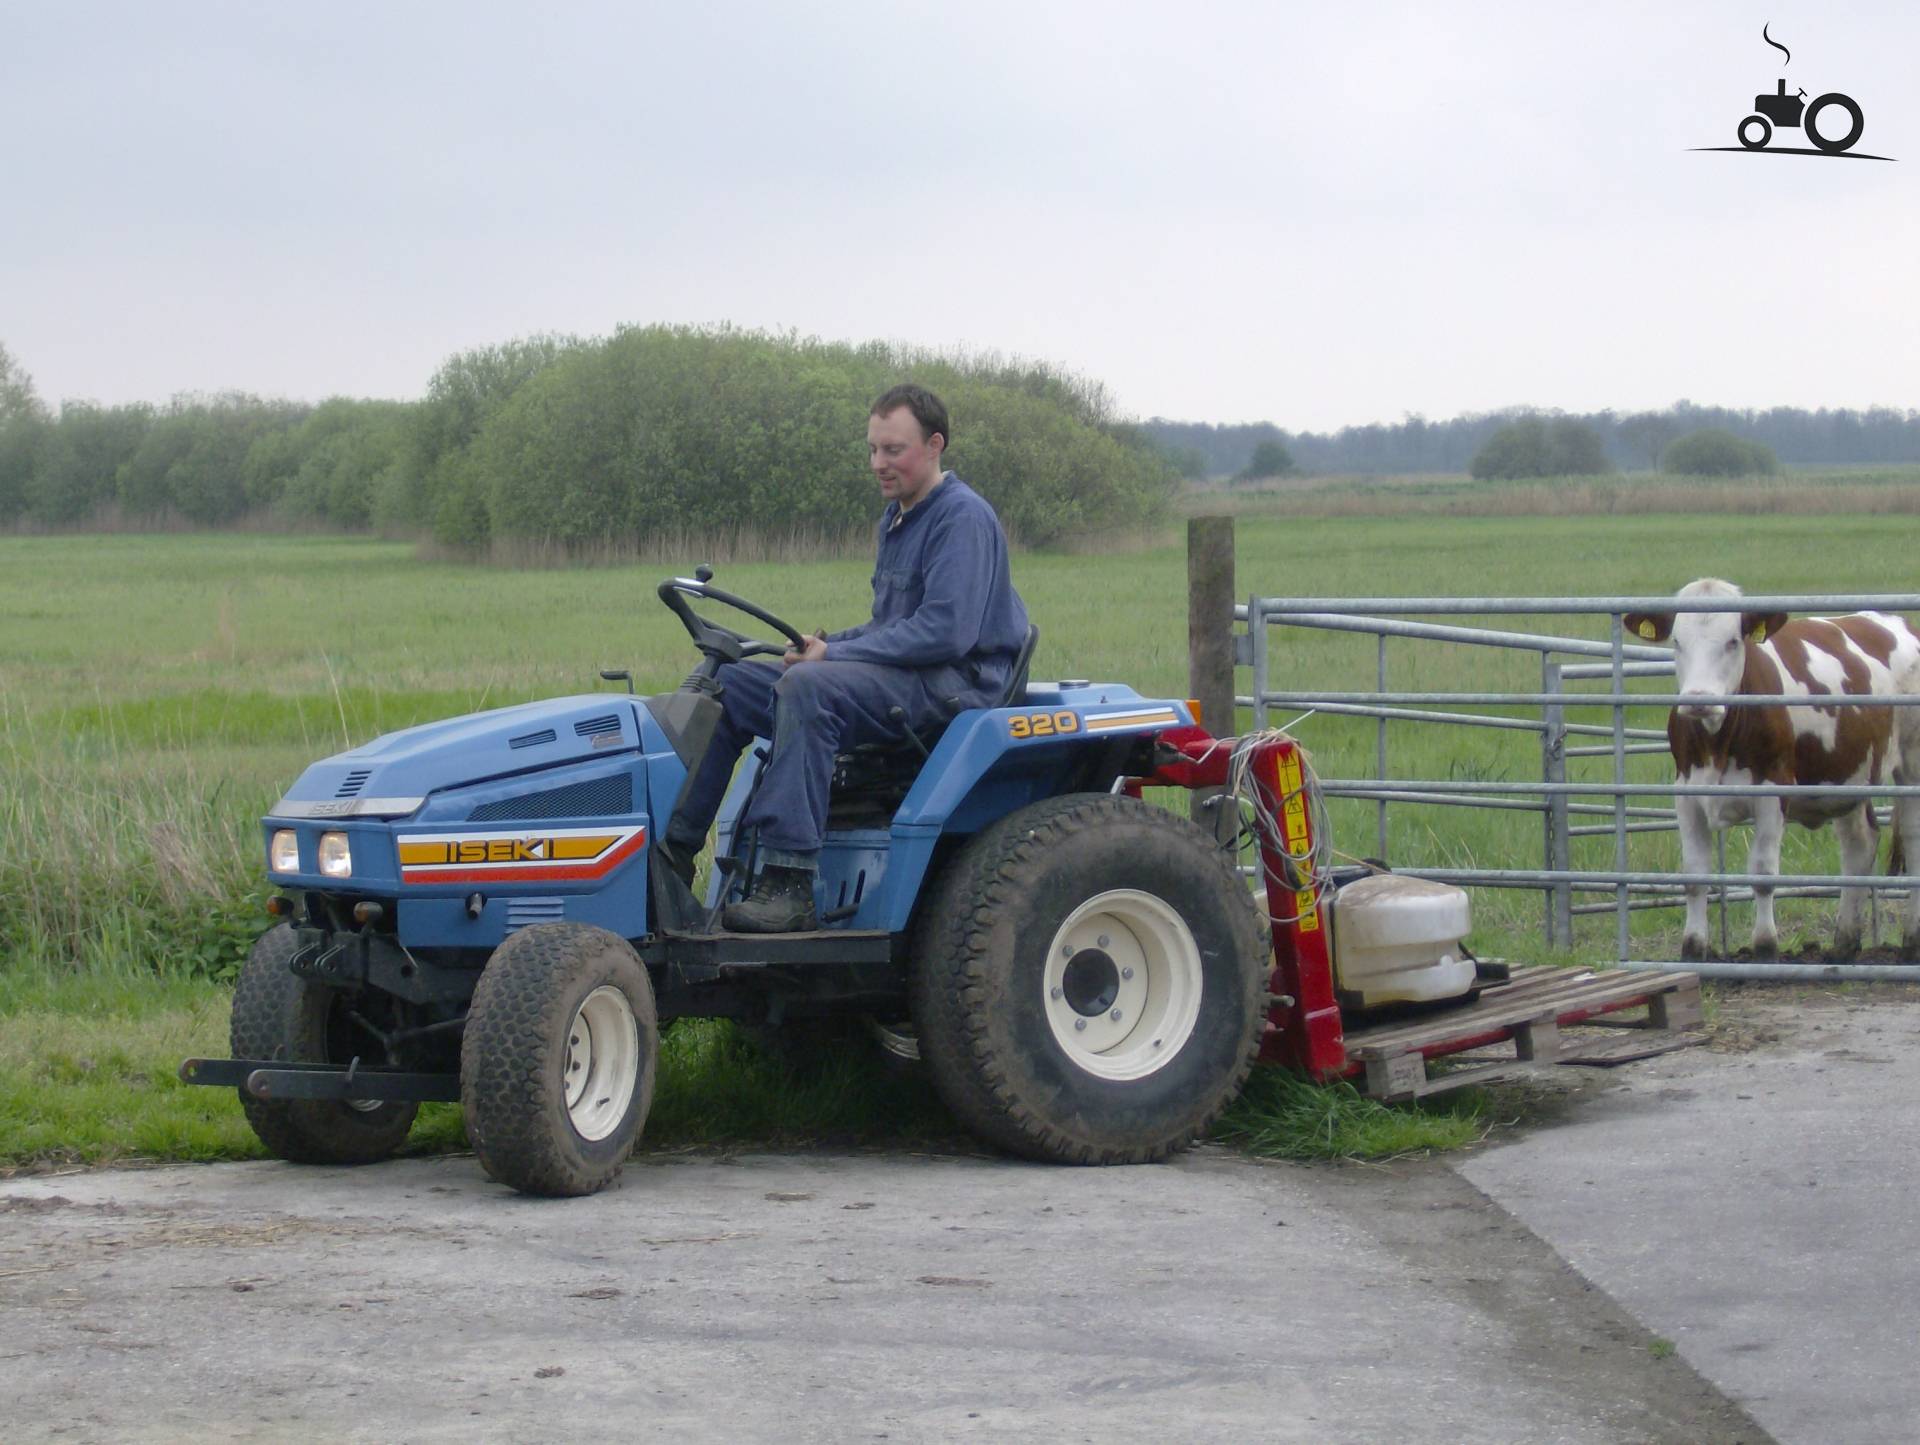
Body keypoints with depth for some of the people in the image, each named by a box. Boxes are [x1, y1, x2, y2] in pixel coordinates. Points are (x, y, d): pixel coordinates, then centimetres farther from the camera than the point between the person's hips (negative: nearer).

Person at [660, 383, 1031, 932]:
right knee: (729, 683, 1)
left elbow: (945, 632, -22)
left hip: (952, 682, -10)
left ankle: (790, 884, -40)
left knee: (807, 686, -35)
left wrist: (836, 653, -18)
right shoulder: (897, 518, 19)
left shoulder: (963, 517, -11)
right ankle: (676, 843, -4)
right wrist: (827, 642, 4)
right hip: (899, 676, 10)